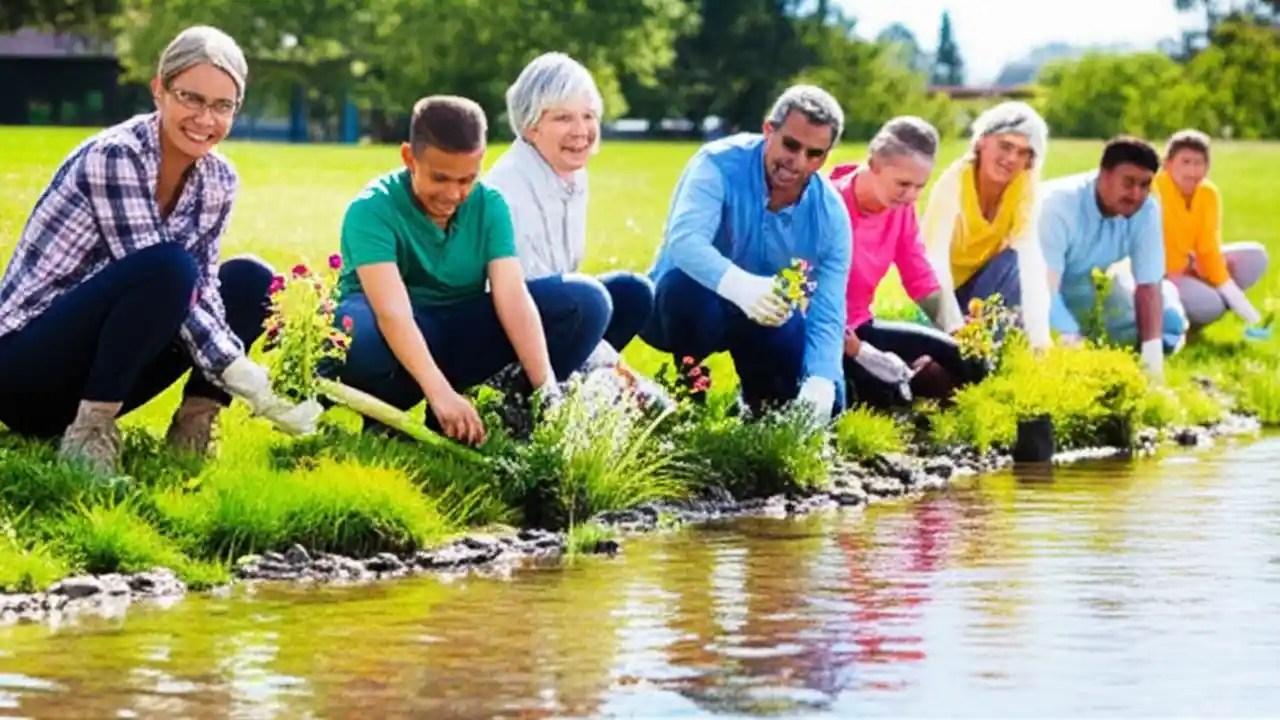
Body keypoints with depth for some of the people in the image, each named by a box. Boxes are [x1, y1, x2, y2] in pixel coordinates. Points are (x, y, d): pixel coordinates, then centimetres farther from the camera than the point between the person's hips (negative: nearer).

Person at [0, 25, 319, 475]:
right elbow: (162, 278, -27)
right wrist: (243, 379, -32)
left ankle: (194, 423, -1)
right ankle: (88, 433, -22)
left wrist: (258, 384, -23)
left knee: (251, 281, 1)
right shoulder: (113, 157, -23)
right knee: (165, 268, -31)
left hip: (98, 373, 8)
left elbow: (201, 287, -4)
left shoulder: (218, 180, 1)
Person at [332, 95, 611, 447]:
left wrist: (545, 388, -31)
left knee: (586, 300, -14)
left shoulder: (488, 205, -6)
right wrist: (440, 394, -47)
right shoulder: (373, 210, -21)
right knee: (351, 330, -43)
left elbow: (512, 296, -17)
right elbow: (392, 312, -34)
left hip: (462, 335, 5)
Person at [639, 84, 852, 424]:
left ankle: (758, 402, 18)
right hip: (687, 306, -4)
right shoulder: (719, 164, -24)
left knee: (822, 399, -16)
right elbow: (684, 242, -41)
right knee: (688, 284, -38)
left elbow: (826, 316, -17)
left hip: (765, 322, 4)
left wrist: (821, 381, -37)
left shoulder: (830, 214, -13)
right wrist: (741, 286, -61)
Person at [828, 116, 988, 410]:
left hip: (858, 328, 8)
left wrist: (955, 328, -13)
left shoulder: (901, 208, 2)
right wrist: (862, 354, -29)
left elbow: (922, 281, 5)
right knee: (881, 387, -32)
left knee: (962, 361, -1)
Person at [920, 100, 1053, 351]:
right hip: (945, 291, -2)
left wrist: (1040, 339, -43)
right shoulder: (954, 182, -27)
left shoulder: (1026, 187, -18)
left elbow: (1031, 261, -30)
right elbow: (935, 260, -37)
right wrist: (957, 329, -51)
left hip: (985, 285, 2)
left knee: (1014, 262, -29)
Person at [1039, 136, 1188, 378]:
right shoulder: (1060, 204, -34)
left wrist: (1152, 354, -32)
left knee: (1170, 324, -10)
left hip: (1092, 286, 4)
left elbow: (1148, 285, -20)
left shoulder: (1146, 209, -21)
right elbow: (1044, 287, -39)